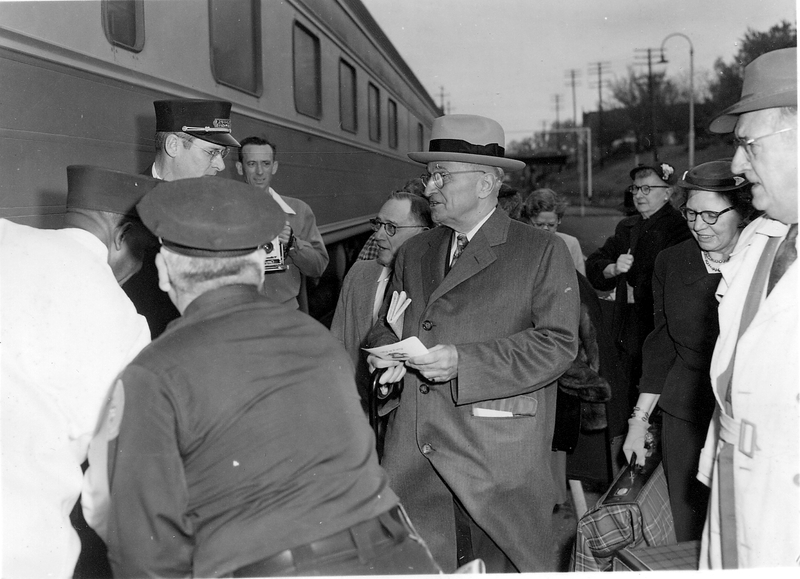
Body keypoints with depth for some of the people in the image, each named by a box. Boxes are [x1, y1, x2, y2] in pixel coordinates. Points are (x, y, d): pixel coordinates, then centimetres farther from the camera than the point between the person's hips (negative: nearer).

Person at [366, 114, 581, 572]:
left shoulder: (542, 252, -1)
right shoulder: (415, 252, 17)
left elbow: (558, 343, -10)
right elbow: (386, 325, 24)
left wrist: (463, 362, -18)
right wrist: (388, 353, 0)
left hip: (500, 455, -4)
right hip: (414, 454, 4)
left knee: (505, 564, 6)